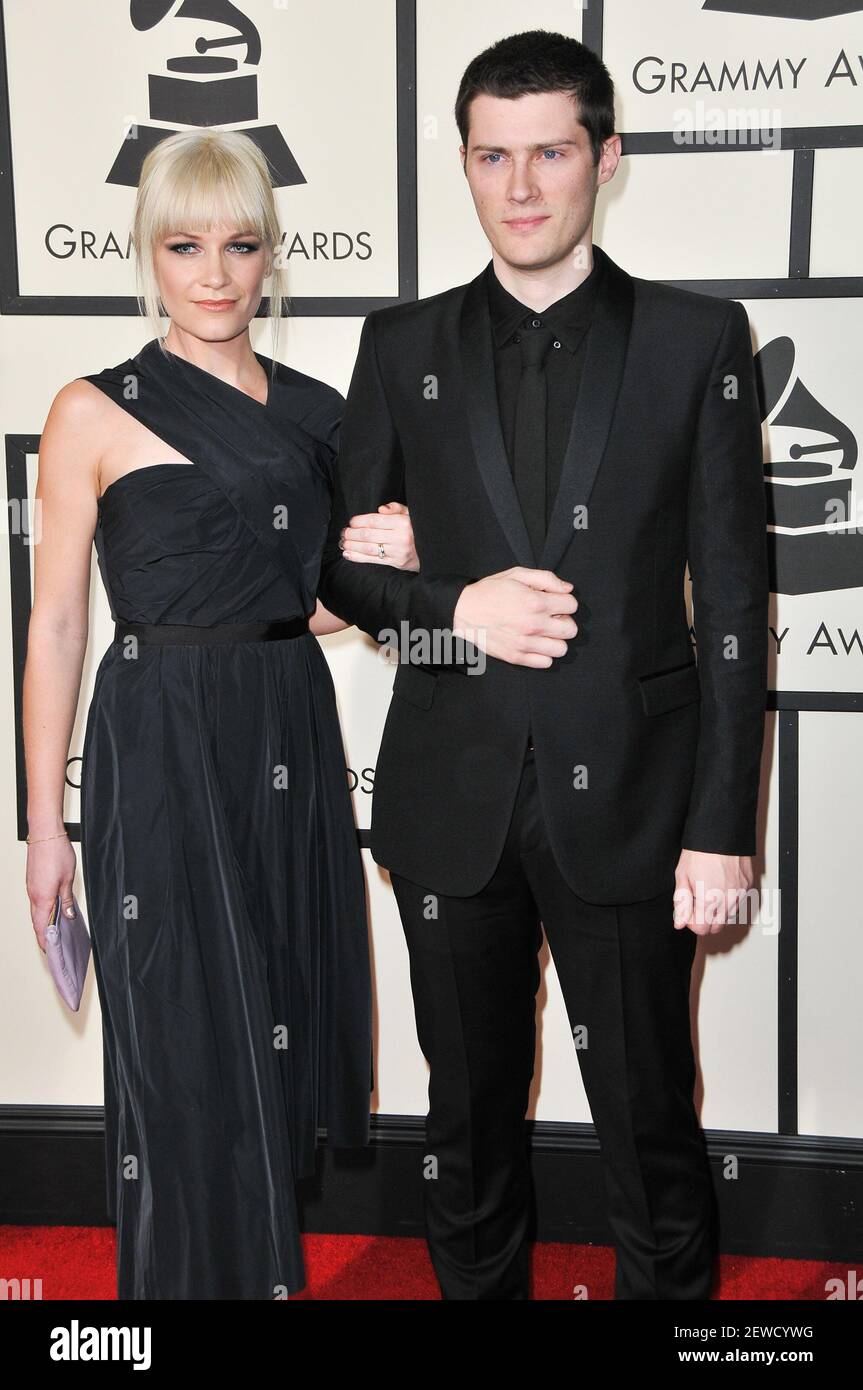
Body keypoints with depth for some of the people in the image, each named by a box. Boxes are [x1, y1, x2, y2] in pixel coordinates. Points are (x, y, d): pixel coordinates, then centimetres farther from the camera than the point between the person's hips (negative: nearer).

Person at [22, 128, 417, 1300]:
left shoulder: (318, 410, 9)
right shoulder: (95, 414, -4)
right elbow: (57, 623, -4)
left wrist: (383, 568, -8)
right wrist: (47, 824, -7)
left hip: (293, 744, 5)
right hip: (161, 757, -5)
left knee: (288, 1028, 13)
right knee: (188, 1057, 1)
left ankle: (272, 1256, 33)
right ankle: (200, 1272, 21)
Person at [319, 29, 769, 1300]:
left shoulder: (696, 339, 0)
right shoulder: (405, 346, 6)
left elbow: (732, 600, -2)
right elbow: (337, 560, 9)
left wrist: (721, 827, -7)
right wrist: (452, 610, -12)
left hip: (625, 797, -2)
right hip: (453, 799, 2)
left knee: (651, 1119, 8)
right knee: (470, 1108, 16)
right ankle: (476, 1285, 36)